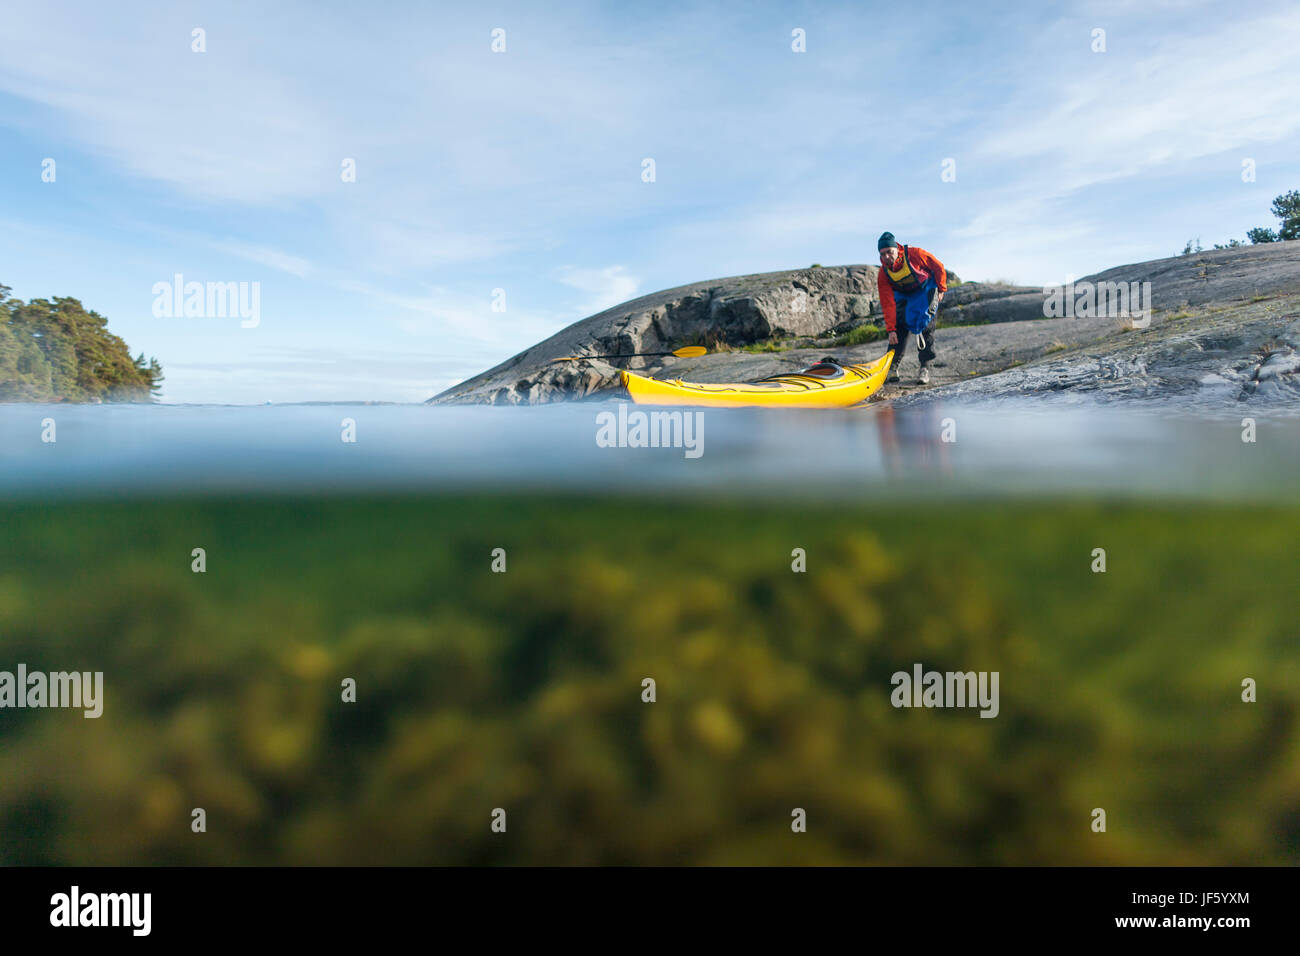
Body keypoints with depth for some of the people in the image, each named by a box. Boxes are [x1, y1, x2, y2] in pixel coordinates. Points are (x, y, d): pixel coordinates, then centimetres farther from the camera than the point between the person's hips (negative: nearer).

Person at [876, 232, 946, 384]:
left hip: (926, 290, -2)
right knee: (900, 326, -12)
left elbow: (939, 267, -12)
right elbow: (888, 304, -20)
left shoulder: (915, 254, -29)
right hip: (904, 296, 2)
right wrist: (890, 330, -24)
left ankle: (925, 368, -13)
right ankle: (892, 367, -4)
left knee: (926, 326, -14)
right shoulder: (883, 275, -21)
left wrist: (941, 290, -5)